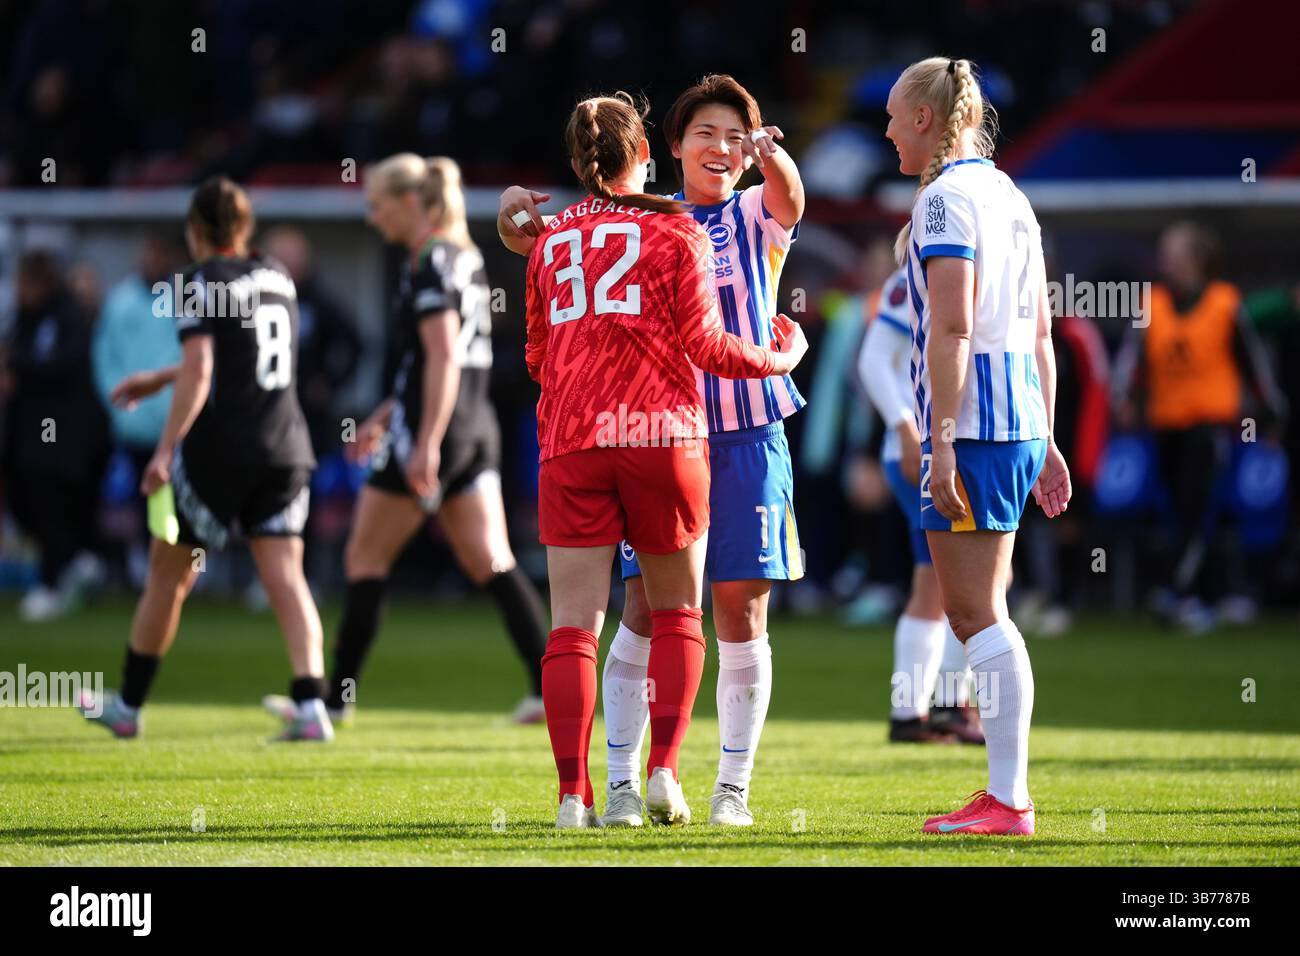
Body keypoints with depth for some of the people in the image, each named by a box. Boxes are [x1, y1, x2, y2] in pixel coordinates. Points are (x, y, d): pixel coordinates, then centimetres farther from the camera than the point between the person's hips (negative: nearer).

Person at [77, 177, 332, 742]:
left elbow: (199, 371, -19)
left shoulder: (201, 282, -8)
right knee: (284, 574, -2)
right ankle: (311, 706, -19)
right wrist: (158, 380, 32)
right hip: (284, 446, 5)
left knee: (168, 576, 10)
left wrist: (165, 450, -20)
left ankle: (127, 705, 22)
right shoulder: (276, 277, 13)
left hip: (218, 451, -5)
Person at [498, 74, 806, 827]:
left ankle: (735, 787, 8)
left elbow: (789, 197, -18)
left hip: (747, 436, -1)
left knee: (741, 615, 0)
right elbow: (535, 243, 11)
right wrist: (515, 212, -13)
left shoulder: (756, 216, 6)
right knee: (645, 610, -4)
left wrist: (771, 156, -41)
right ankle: (623, 783, 2)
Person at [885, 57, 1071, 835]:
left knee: (976, 610, -8)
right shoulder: (1010, 196, 18)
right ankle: (1010, 791, 12)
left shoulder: (946, 197, -9)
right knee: (976, 610, 13)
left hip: (970, 418, -9)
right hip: (1020, 419, 9)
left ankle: (1007, 800, -10)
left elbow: (952, 324, -18)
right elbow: (1040, 332, 20)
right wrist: (1044, 442, 23)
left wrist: (941, 441, -20)